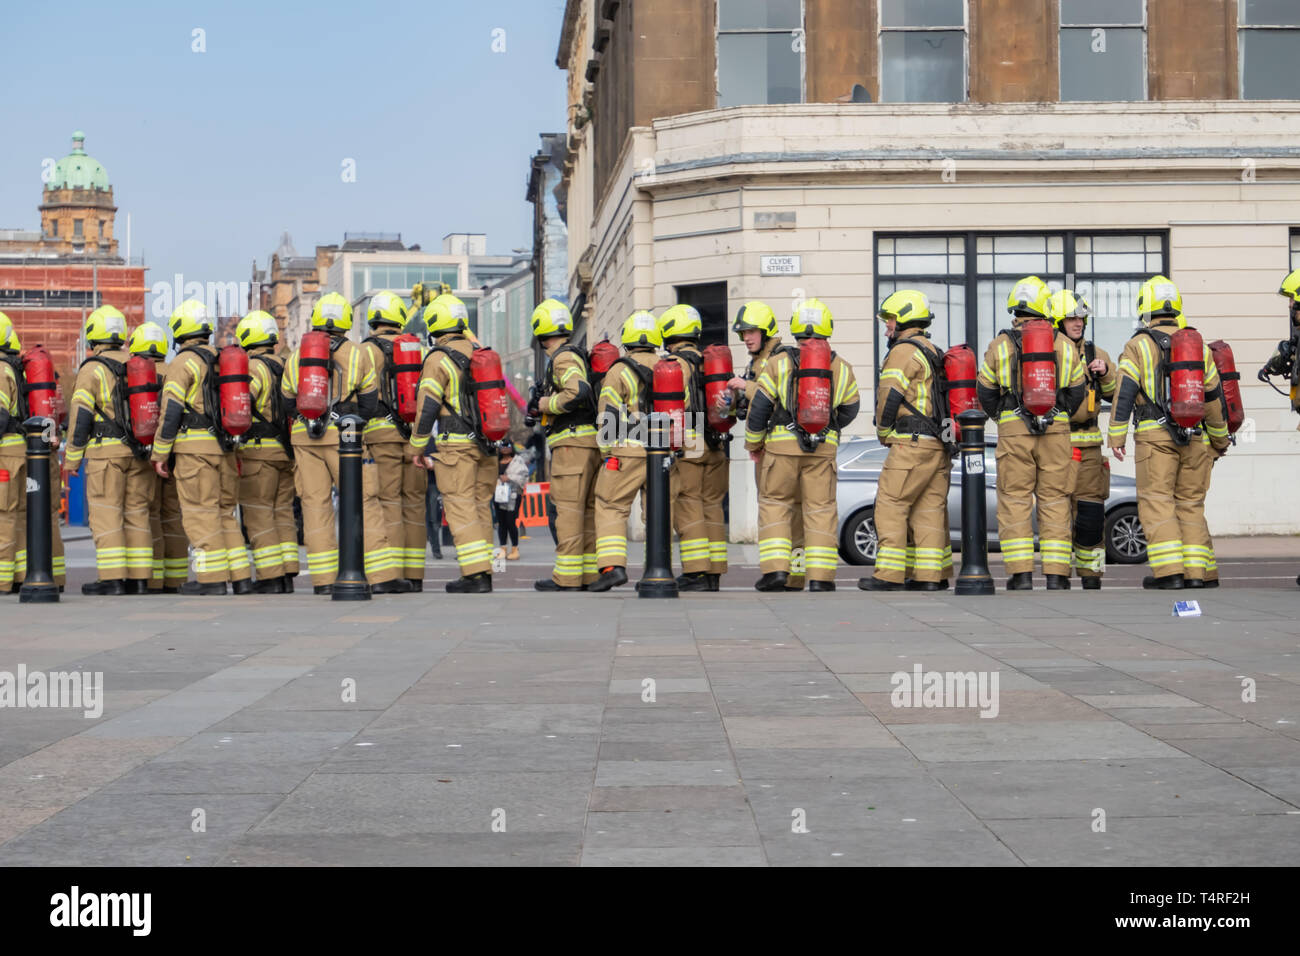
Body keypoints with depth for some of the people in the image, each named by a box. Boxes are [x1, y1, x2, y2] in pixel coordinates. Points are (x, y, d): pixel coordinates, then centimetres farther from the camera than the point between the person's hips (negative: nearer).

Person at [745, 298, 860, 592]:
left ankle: (775, 570, -1)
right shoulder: (842, 368, 5)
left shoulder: (779, 363, -1)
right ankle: (820, 576, 2)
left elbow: (759, 407, 0)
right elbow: (849, 410, 15)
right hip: (823, 448, 1)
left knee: (774, 505, 9)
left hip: (782, 446, -1)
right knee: (821, 509, 5)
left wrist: (753, 444, 13)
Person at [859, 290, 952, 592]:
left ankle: (889, 575, -9)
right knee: (930, 508, 8)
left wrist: (884, 433, 2)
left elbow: (889, 398, -13)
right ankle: (932, 575, 7)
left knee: (890, 506, -6)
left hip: (912, 443, -9)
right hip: (940, 443, 9)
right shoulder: (934, 353, 20)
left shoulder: (904, 352, -8)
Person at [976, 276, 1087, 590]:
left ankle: (1021, 574, -3)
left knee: (1015, 501, 2)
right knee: (1054, 500, 5)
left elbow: (985, 391, 8)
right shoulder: (1065, 345, 5)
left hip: (1014, 431, -1)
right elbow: (1076, 391, 11)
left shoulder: (1000, 345, 1)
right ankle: (1056, 575, 3)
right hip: (1056, 429, 1)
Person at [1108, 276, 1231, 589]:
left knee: (1157, 502, -3)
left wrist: (1116, 436, -7)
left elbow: (1125, 392, -8)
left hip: (1154, 435, -4)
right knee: (1190, 504, 9)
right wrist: (1219, 441, 24)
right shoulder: (1198, 346, 12)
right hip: (1195, 436, 4)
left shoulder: (1138, 346, -1)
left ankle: (1169, 572, -11)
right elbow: (1214, 397, 15)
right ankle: (1197, 571, 4)